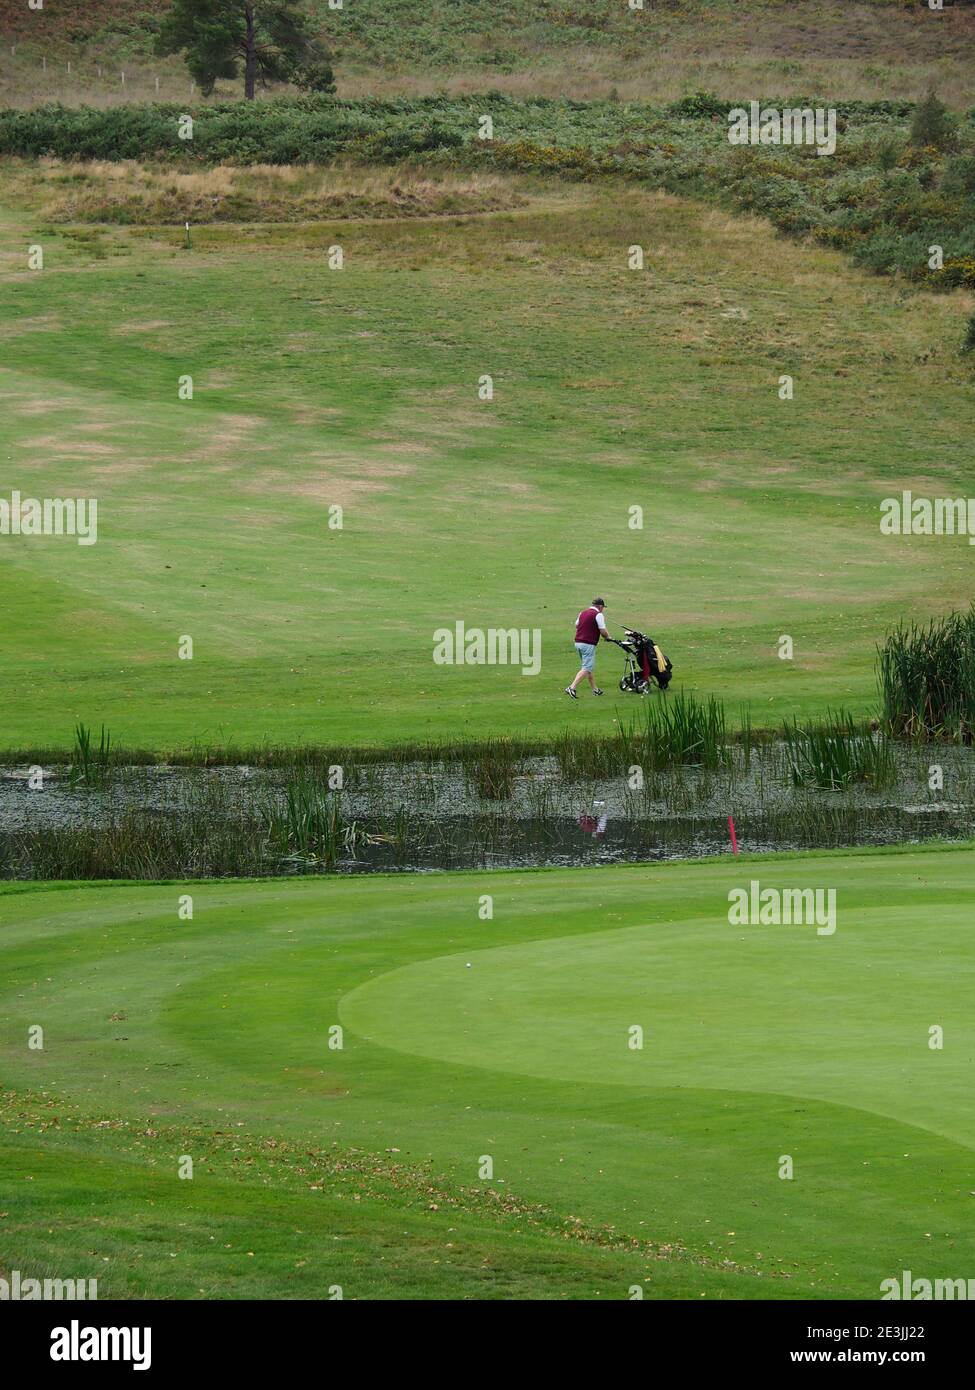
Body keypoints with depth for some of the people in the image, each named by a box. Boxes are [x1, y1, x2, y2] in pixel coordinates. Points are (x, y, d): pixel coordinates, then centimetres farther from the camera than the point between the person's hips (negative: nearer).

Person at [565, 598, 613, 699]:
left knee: (588, 667, 18)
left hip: (578, 643, 8)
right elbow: (603, 631, -11)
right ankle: (572, 688, -19)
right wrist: (608, 637, 9)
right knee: (586, 669, -8)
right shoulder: (598, 615, -9)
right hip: (588, 644, -8)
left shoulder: (583, 613, 13)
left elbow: (576, 625, 23)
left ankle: (595, 689, 26)